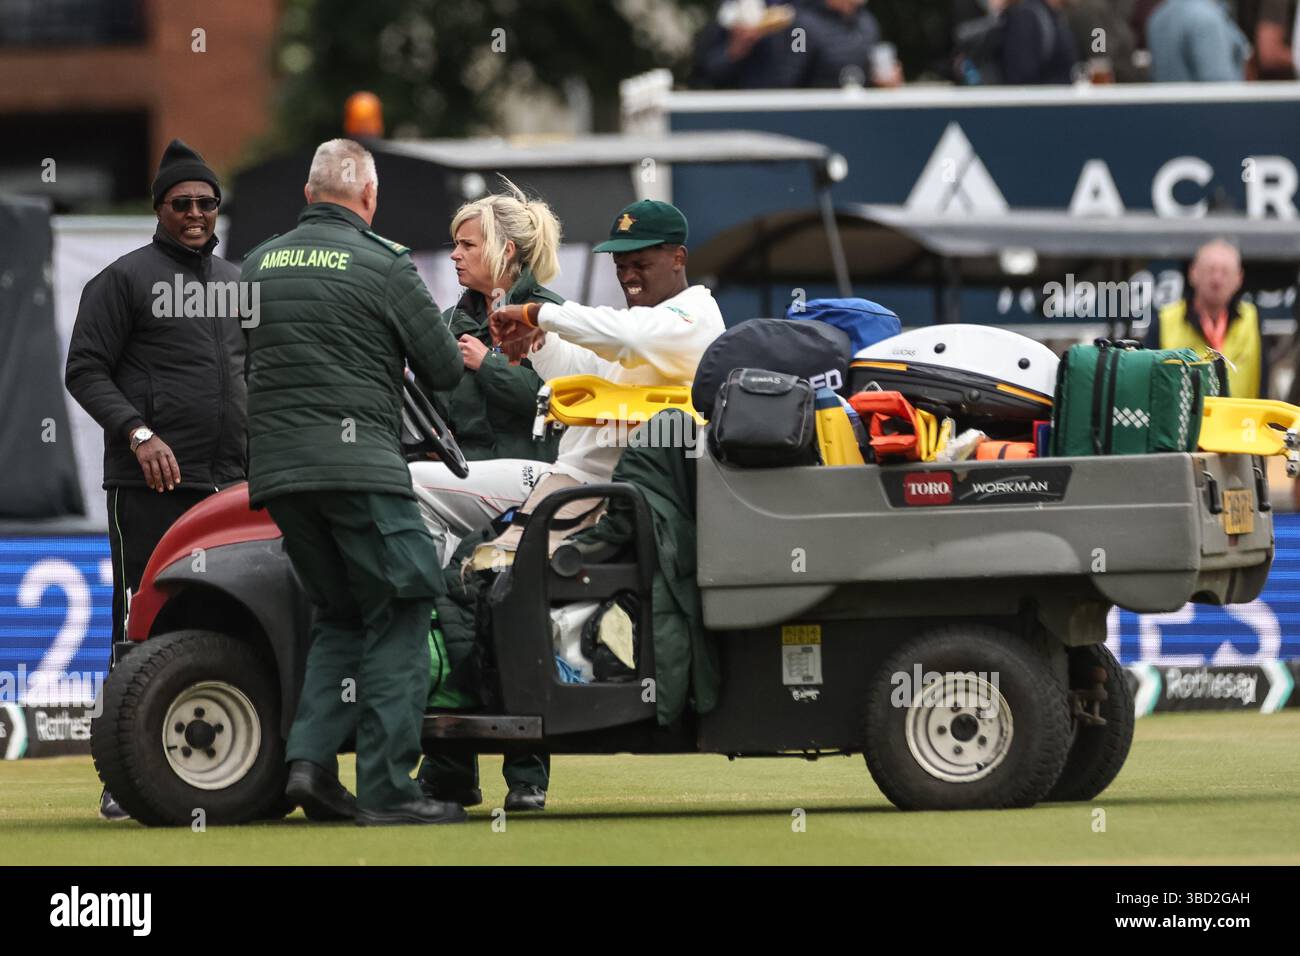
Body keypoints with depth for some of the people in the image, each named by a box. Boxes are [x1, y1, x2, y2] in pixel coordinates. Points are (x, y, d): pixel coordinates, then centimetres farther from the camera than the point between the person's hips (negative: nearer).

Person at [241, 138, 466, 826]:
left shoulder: (259, 264, 14)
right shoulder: (384, 267, -3)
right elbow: (444, 370, 0)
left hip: (273, 467, 6)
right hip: (358, 458, -6)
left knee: (340, 616, 16)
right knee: (397, 618, -1)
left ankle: (311, 758, 0)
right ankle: (386, 788, -8)